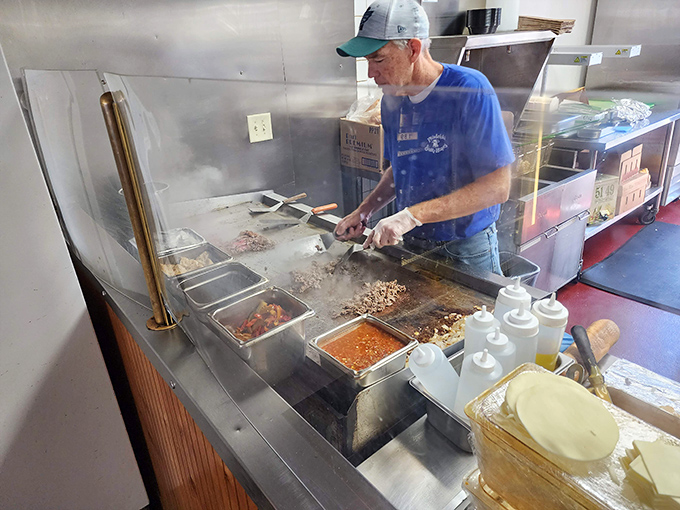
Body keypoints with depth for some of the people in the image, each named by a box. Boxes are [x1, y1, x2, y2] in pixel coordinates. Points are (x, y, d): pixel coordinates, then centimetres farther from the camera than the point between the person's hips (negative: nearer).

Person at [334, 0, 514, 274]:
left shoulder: (470, 90, -20)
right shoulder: (392, 101, 1)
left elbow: (497, 187, -24)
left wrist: (412, 215, -28)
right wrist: (364, 210, -3)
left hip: (465, 248, -5)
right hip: (410, 243, 6)